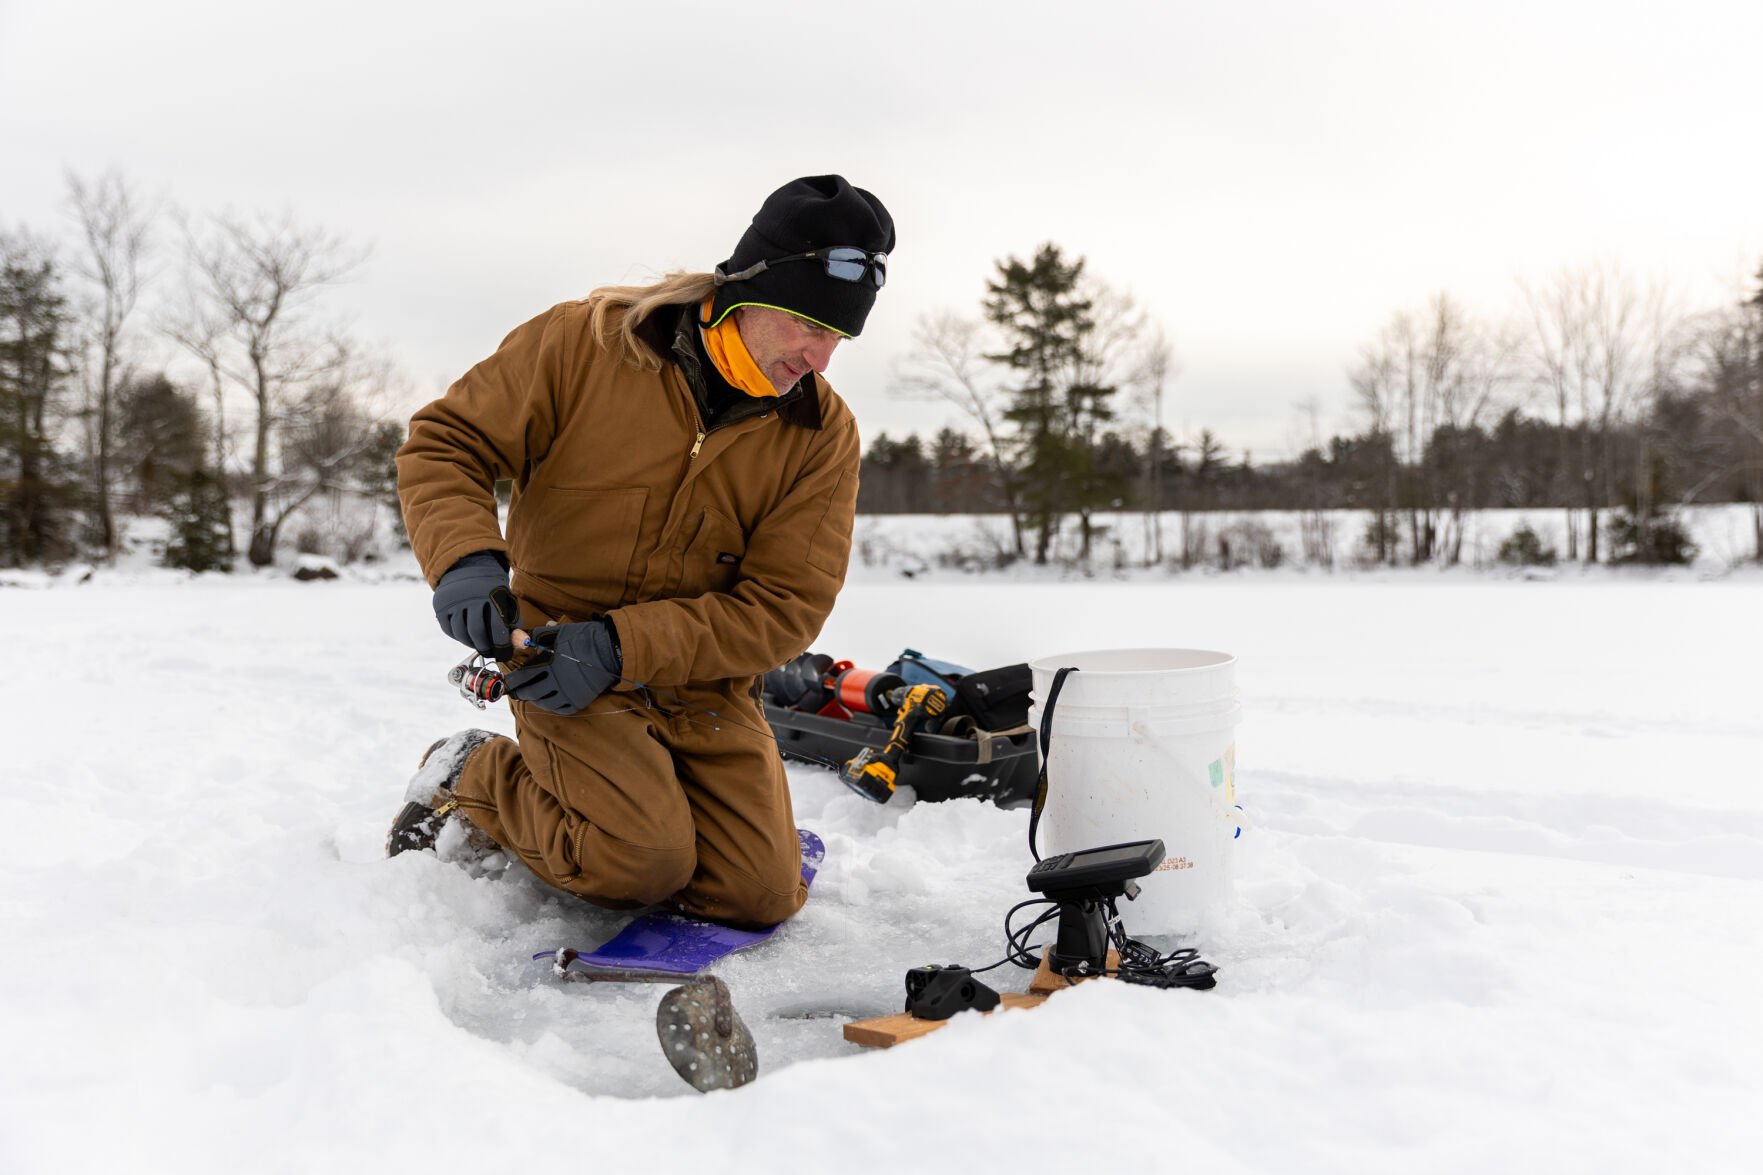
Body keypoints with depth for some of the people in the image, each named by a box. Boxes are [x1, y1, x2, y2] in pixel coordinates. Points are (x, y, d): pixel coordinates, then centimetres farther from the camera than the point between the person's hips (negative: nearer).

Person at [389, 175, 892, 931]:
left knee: (760, 895, -6)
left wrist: (622, 646, -22)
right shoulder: (582, 341, -11)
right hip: (560, 652, -3)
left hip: (703, 683, 4)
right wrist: (465, 557, -26)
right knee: (645, 866, -21)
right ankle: (468, 779, 6)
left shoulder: (821, 432, -6)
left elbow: (785, 606, -11)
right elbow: (447, 443, -4)